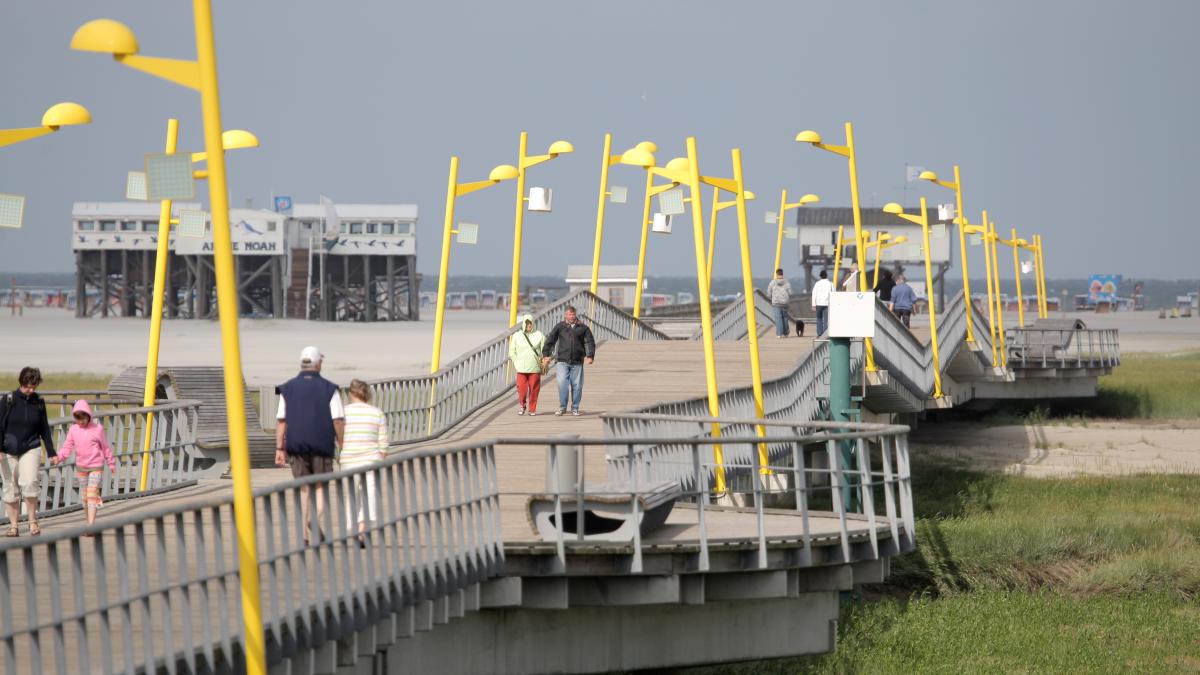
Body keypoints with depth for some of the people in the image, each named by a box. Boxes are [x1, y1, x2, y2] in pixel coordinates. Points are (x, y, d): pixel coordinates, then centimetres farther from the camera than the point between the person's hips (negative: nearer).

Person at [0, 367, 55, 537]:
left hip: (31, 449, 0)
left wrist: (51, 452, 10)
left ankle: (33, 520, -6)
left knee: (30, 482, -19)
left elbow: (44, 429, 12)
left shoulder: (38, 402, 4)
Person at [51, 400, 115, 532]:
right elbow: (68, 447, -2)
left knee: (92, 495, -15)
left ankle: (90, 527, -21)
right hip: (81, 467, 5)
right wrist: (59, 457, -21)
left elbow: (106, 447, 1)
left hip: (96, 467, -5)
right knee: (84, 496, 10)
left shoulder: (97, 429, -7)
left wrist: (111, 464, 7)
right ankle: (89, 524, 21)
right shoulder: (74, 429, 2)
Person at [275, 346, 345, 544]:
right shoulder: (329, 389, -3)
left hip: (296, 446, 2)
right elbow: (338, 421, -7)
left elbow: (281, 420, 1)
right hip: (322, 445, -2)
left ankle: (305, 534, 7)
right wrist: (342, 447, 0)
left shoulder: (288, 388, 3)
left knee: (303, 488, 11)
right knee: (321, 486, 10)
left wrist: (280, 449, 4)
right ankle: (318, 519, -19)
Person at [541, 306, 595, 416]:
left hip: (577, 362, 1)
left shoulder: (583, 328, 8)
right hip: (562, 361, -1)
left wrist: (590, 356, -8)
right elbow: (550, 340, 7)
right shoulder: (559, 327, 7)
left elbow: (590, 342, 6)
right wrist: (546, 355, -2)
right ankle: (562, 408, -1)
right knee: (562, 384, -10)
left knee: (577, 386, 3)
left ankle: (575, 408, 14)